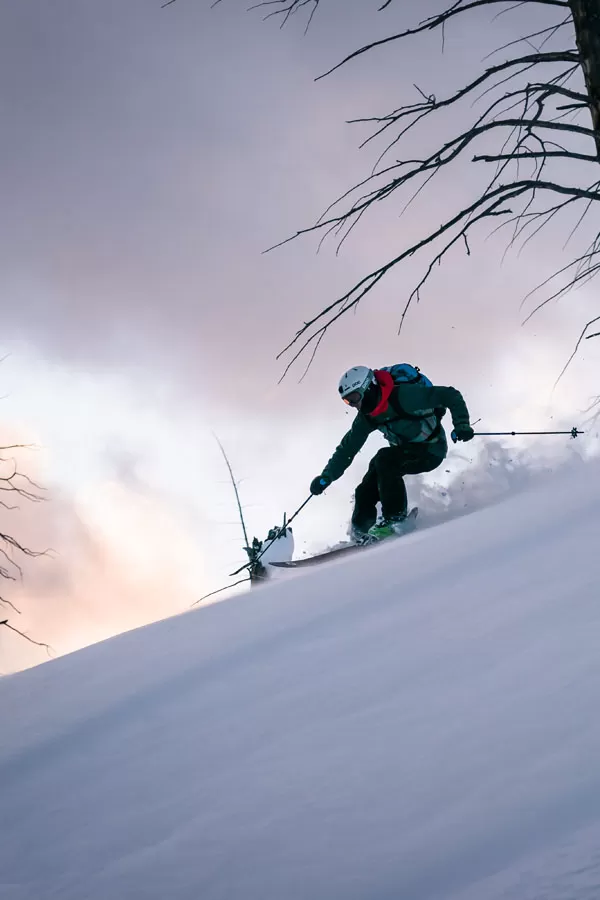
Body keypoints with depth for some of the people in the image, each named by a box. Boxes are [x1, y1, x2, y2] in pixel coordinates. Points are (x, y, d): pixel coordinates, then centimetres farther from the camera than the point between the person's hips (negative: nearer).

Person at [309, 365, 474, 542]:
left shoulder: (403, 395, -29)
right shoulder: (366, 417, -6)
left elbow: (450, 395, -26)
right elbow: (348, 448, 2)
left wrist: (462, 424, -37)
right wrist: (326, 476, -6)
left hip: (431, 451, -8)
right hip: (406, 449, 8)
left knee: (384, 460, -29)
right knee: (366, 491, -3)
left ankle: (394, 519, -24)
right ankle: (359, 534, 14)